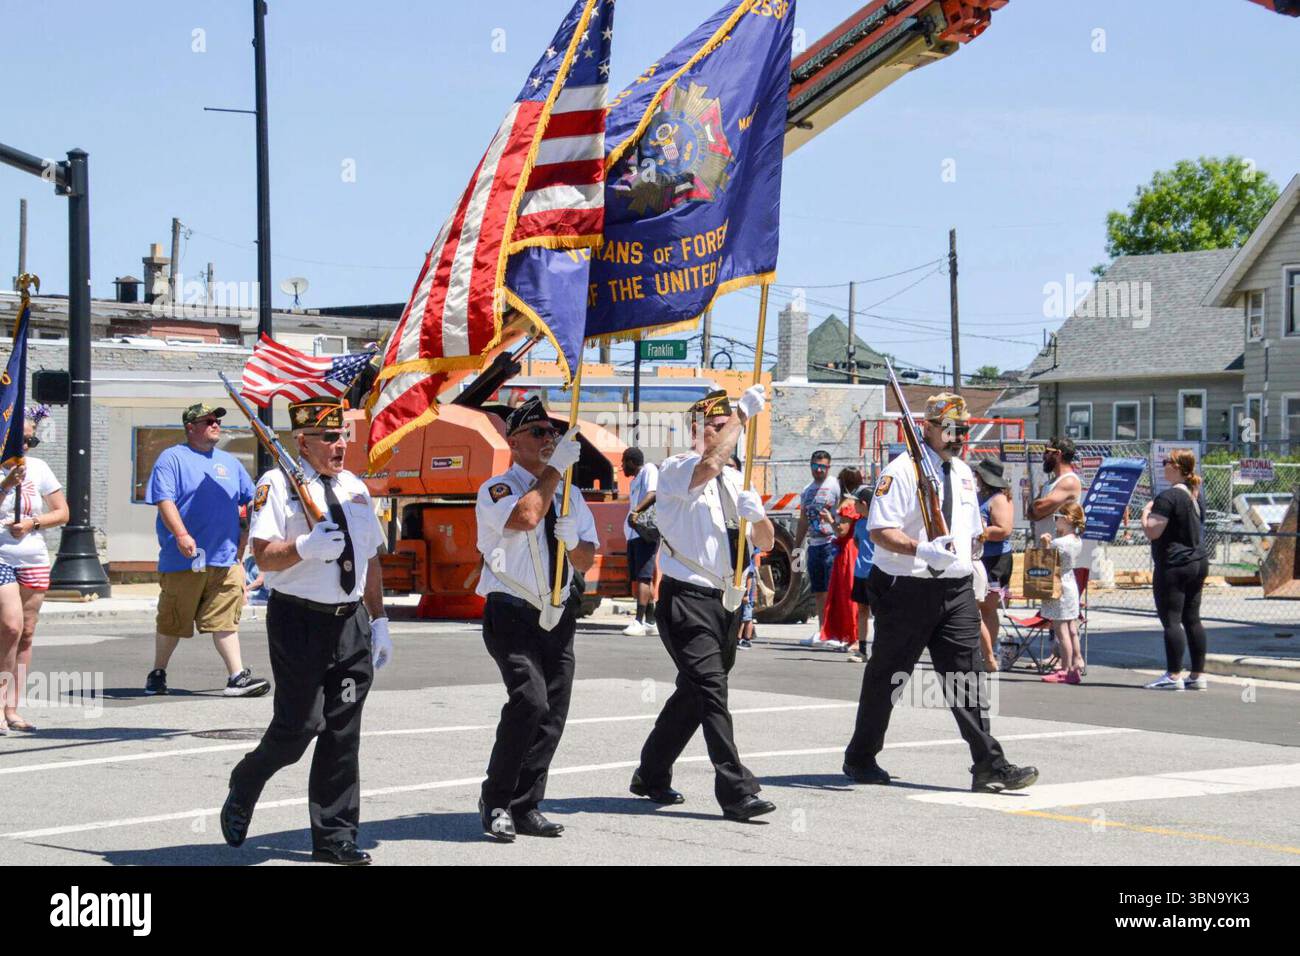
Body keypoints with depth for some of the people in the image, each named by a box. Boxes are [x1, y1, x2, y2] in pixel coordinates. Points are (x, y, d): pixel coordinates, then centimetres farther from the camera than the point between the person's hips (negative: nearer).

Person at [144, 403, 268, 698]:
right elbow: (164, 500, -13)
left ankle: (237, 677, -6)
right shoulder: (172, 459, -1)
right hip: (184, 562, -4)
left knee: (225, 621, -1)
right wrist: (182, 535, -25)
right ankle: (157, 674, 20)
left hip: (225, 560, 4)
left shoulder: (229, 462, 17)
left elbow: (249, 501, 25)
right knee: (172, 622, 6)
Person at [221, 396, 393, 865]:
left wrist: (378, 621, 17)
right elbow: (264, 557, -14)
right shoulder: (277, 484, -5)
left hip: (351, 621, 6)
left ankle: (335, 838, 11)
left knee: (342, 734, 4)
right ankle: (242, 790, 23)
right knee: (298, 728, -6)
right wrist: (305, 547, -30)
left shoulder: (356, 488, 16)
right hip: (299, 620, -6)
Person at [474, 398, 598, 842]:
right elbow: (525, 516, -28)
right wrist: (555, 468, -20)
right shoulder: (497, 489, -5)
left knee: (553, 714, 3)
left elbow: (587, 560, 14)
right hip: (512, 616, -6)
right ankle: (495, 802, -6)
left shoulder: (568, 493, 14)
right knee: (530, 701, -20)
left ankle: (526, 807, 16)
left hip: (557, 617, 6)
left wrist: (573, 542, -8)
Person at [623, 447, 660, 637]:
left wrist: (636, 511, -28)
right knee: (640, 579, 10)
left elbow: (653, 494, -19)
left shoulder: (649, 470, -3)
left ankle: (639, 622, -19)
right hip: (634, 534, 10)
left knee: (643, 577, -14)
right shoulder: (635, 480, 25)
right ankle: (651, 623, 14)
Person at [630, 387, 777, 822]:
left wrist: (757, 515, -7)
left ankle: (651, 775, 29)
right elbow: (709, 465, -29)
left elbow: (765, 542, 15)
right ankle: (736, 792, -21)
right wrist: (742, 411, -20)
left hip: (726, 602, 8)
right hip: (686, 600, -8)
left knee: (694, 692, 14)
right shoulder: (675, 469, -4)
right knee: (711, 688, -16)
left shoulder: (735, 480, 17)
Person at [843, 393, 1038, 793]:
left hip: (956, 590, 6)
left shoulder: (963, 473, 14)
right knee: (887, 675, 6)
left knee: (966, 677, -2)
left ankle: (989, 767, -6)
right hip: (906, 590, -6)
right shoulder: (902, 470, -10)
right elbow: (880, 530, -18)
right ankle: (860, 759, 21)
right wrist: (921, 550, -31)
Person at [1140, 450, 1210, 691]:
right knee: (1192, 619, 11)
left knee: (1171, 620, -6)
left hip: (1174, 565, -9)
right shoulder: (1196, 496, 13)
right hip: (1198, 562, 9)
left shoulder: (1168, 497, -16)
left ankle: (1174, 676, -8)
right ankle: (1198, 675, 12)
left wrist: (1146, 512, -3)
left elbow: (1152, 532, -20)